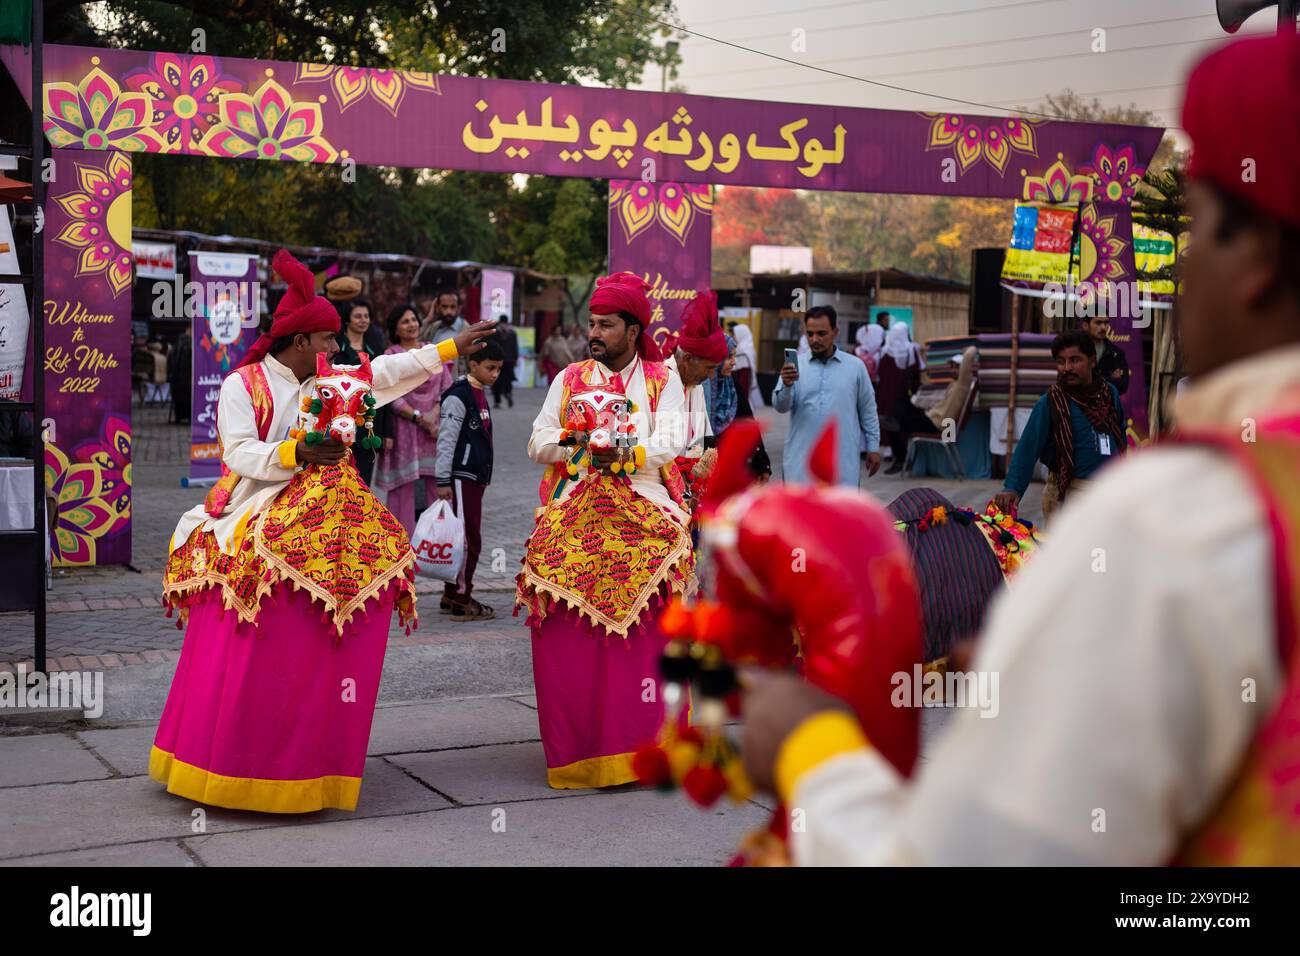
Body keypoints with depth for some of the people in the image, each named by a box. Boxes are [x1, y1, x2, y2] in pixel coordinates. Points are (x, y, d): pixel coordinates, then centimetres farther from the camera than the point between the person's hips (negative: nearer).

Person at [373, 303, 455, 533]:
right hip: (404, 429, -3)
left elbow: (447, 388, 7)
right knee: (404, 485, -1)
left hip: (435, 427, 3)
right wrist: (418, 416, -12)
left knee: (436, 483, 0)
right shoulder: (391, 356, 1)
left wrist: (434, 414, -8)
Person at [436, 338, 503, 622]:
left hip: (476, 478, 9)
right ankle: (460, 601, -1)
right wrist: (443, 481, -19)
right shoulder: (458, 397, -14)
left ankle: (452, 596, 19)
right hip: (461, 478, -9)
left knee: (466, 538, 12)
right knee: (468, 540, -7)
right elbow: (446, 441, -17)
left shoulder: (480, 395, 15)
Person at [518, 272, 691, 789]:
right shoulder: (568, 379, 18)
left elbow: (671, 444, -3)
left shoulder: (664, 382, 12)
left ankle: (641, 747, -2)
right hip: (572, 519, 2)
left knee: (646, 638, -8)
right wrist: (576, 439, -7)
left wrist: (625, 451, -19)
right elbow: (537, 443, 11)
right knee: (568, 639, -7)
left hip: (644, 520, -1)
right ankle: (576, 750, 0)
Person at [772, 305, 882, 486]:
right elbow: (780, 406, -6)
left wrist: (873, 447, 8)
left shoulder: (855, 367, 4)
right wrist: (786, 386, -26)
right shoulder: (795, 366, 4)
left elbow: (868, 411, 10)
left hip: (842, 460, -1)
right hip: (802, 459, 1)